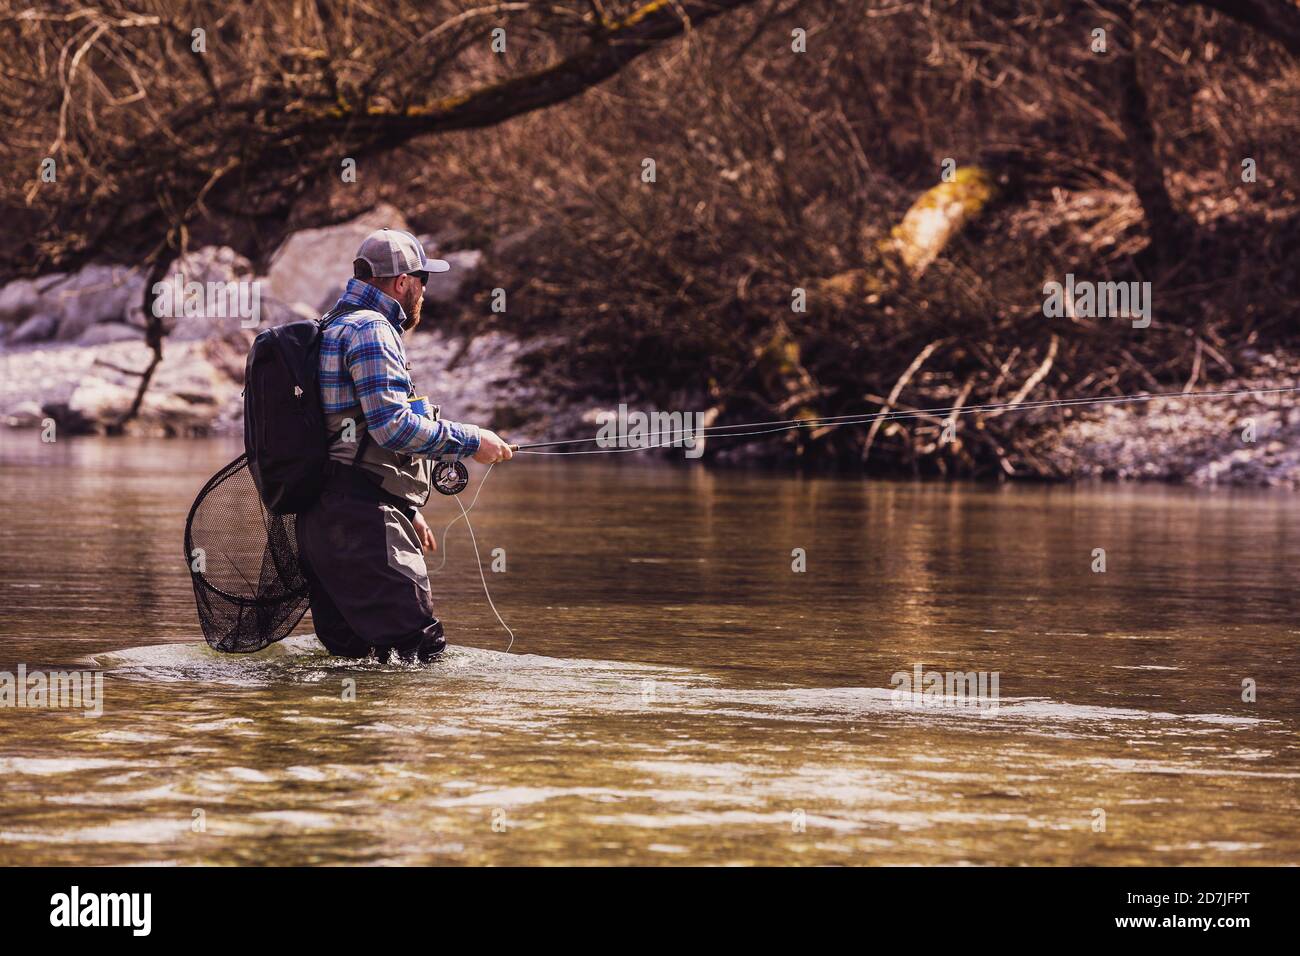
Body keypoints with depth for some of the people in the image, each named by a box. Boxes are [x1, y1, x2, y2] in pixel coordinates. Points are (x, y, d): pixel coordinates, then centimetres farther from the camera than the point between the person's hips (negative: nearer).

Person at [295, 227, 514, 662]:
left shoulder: (333, 328, 25)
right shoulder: (370, 330, -9)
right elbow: (393, 425, -20)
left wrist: (408, 512, 31)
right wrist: (472, 441, -9)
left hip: (320, 522, 11)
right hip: (364, 524, -11)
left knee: (351, 657, 12)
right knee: (424, 654, -15)